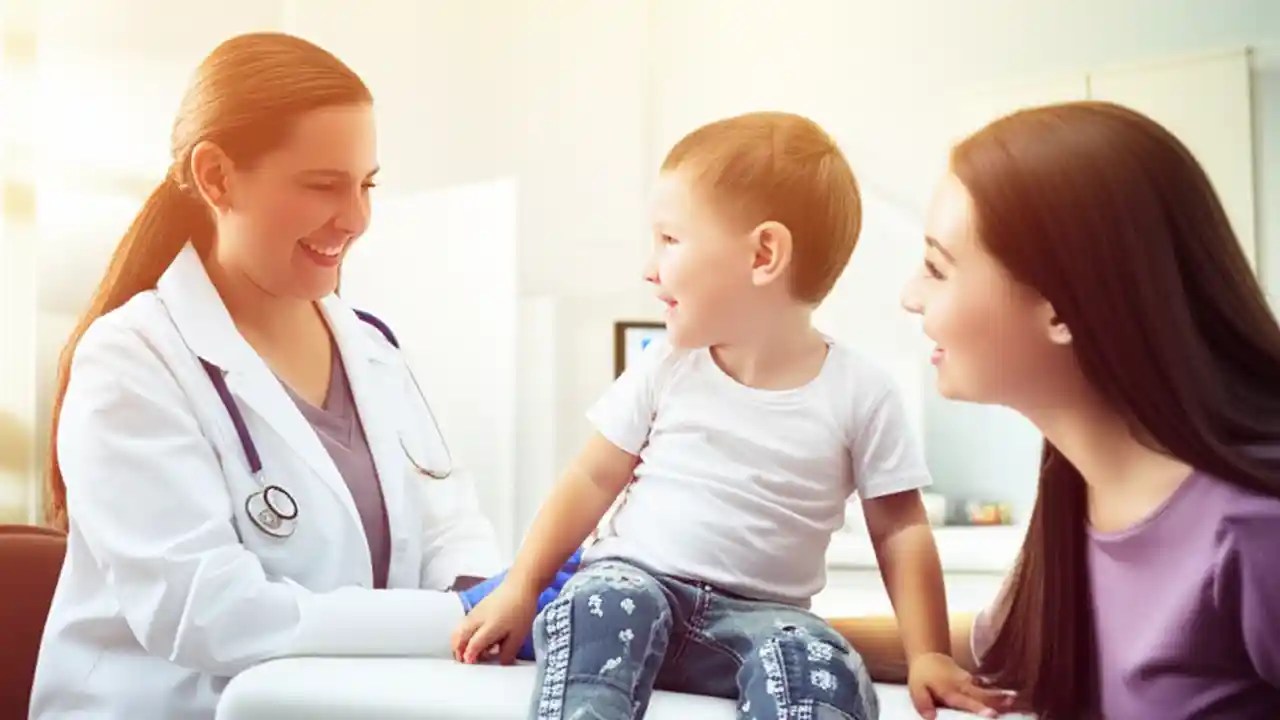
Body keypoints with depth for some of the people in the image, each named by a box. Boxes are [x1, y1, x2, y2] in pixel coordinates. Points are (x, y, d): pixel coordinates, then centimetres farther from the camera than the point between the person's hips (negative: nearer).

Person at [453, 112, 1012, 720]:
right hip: (636, 579, 2)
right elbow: (593, 480, 9)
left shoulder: (860, 392, -3)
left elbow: (900, 531, 4)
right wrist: (520, 589, 1)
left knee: (815, 662, -35)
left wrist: (927, 654, -6)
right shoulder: (666, 366, 4)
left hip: (759, 614, -1)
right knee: (595, 610, -34)